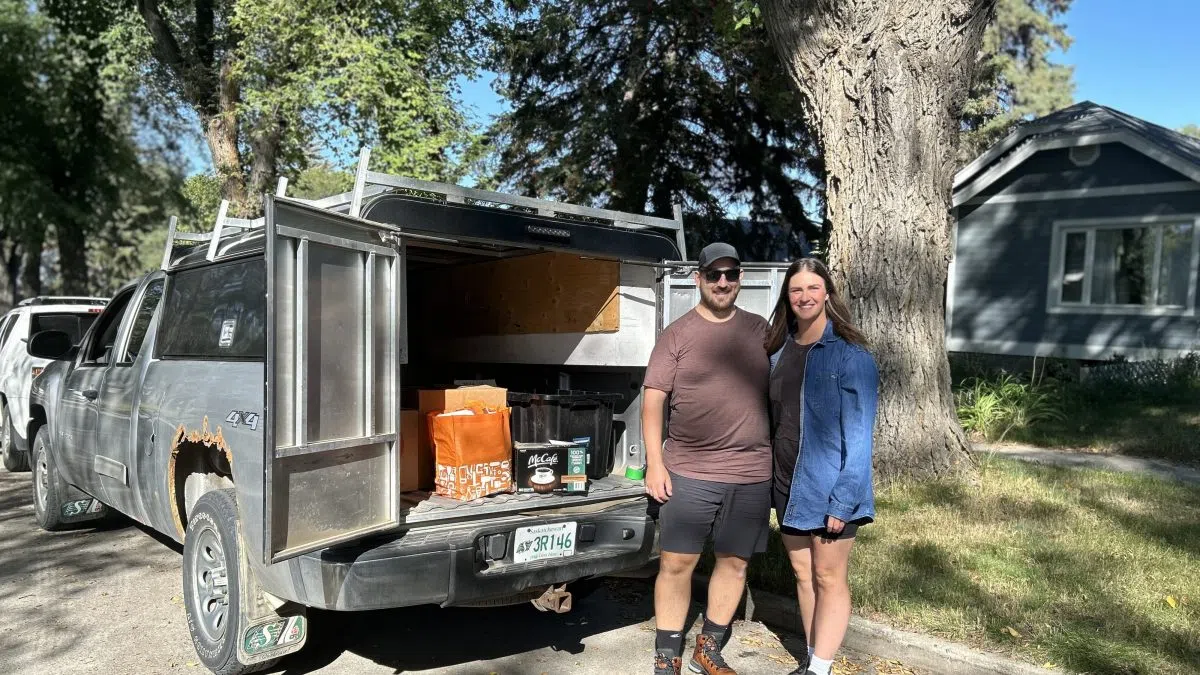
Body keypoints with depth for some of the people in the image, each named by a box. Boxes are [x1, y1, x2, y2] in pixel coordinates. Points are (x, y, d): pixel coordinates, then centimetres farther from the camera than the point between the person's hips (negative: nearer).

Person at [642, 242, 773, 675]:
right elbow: (652, 400, -3)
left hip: (751, 473, 3)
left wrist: (779, 455, 12)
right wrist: (655, 463, -10)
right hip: (688, 470, -3)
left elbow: (775, 392, 16)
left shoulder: (759, 329, 8)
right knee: (676, 564, 1)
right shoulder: (677, 334, -2)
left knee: (734, 562, 11)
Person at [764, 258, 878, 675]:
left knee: (828, 578, 4)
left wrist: (844, 498, -20)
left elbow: (859, 432, -15)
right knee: (802, 572, 16)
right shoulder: (779, 350, 6)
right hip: (788, 483, 7)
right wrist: (770, 477, 8)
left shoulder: (849, 354, -13)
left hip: (827, 486, -6)